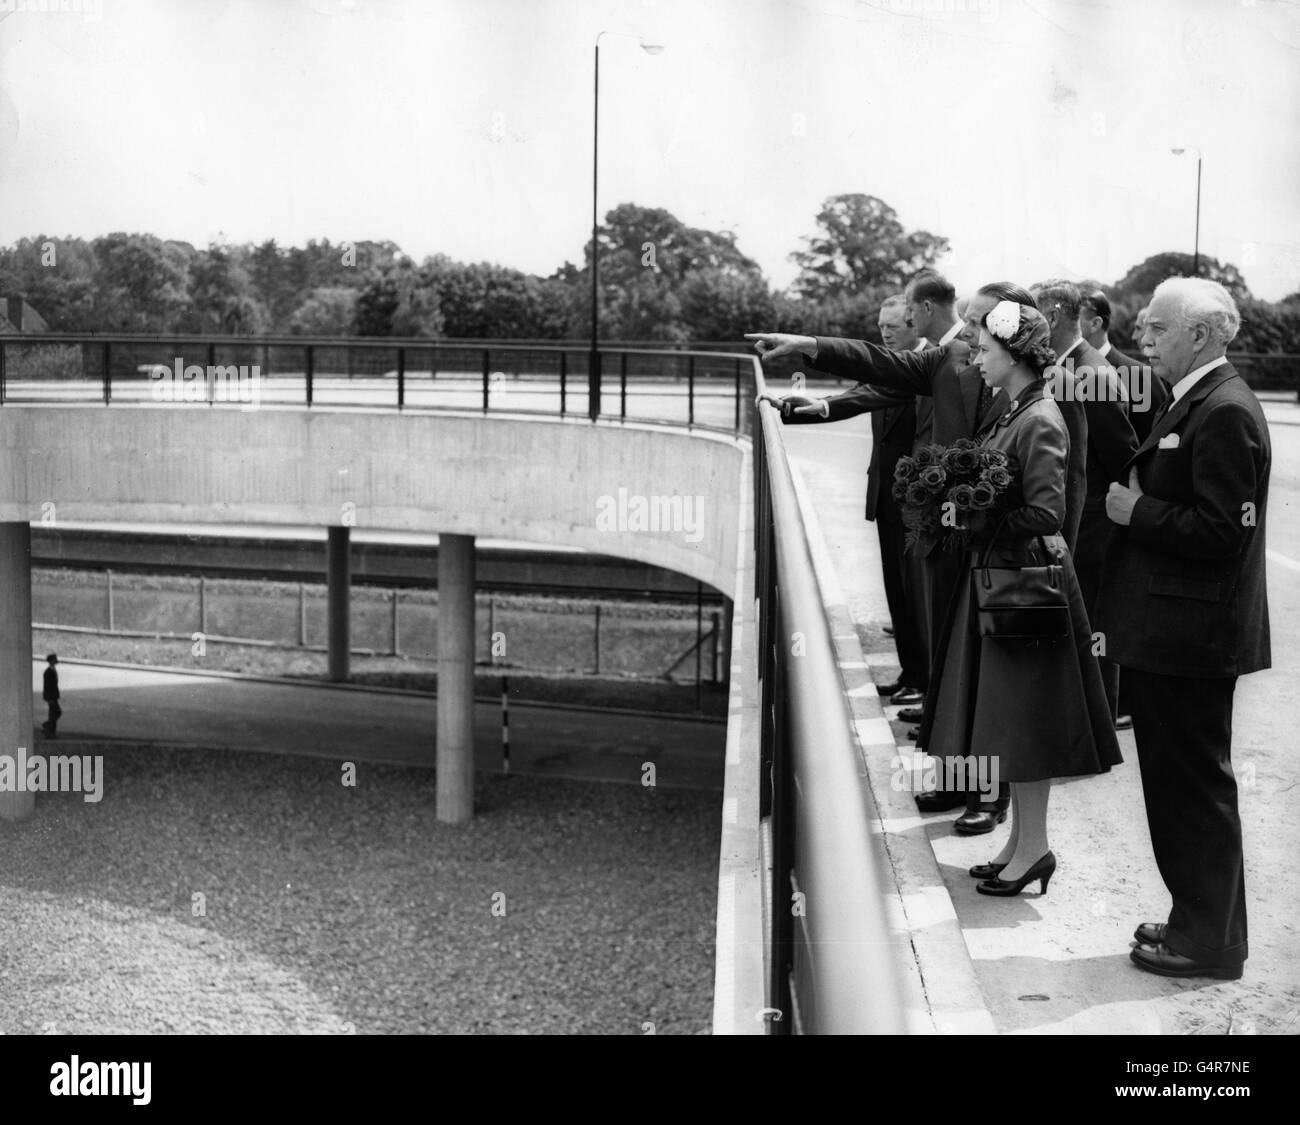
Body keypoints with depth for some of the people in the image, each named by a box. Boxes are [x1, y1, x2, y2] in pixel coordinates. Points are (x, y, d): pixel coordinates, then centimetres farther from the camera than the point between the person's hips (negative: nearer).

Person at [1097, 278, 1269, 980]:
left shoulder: (1226, 412, -18)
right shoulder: (1193, 403, 14)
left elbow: (1221, 531, -24)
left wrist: (1137, 512, -15)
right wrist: (1134, 503, 5)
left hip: (1193, 635, -10)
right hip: (1170, 632, 10)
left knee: (1195, 785, 0)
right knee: (1178, 783, 17)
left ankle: (1211, 943, 10)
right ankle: (1199, 920, 29)